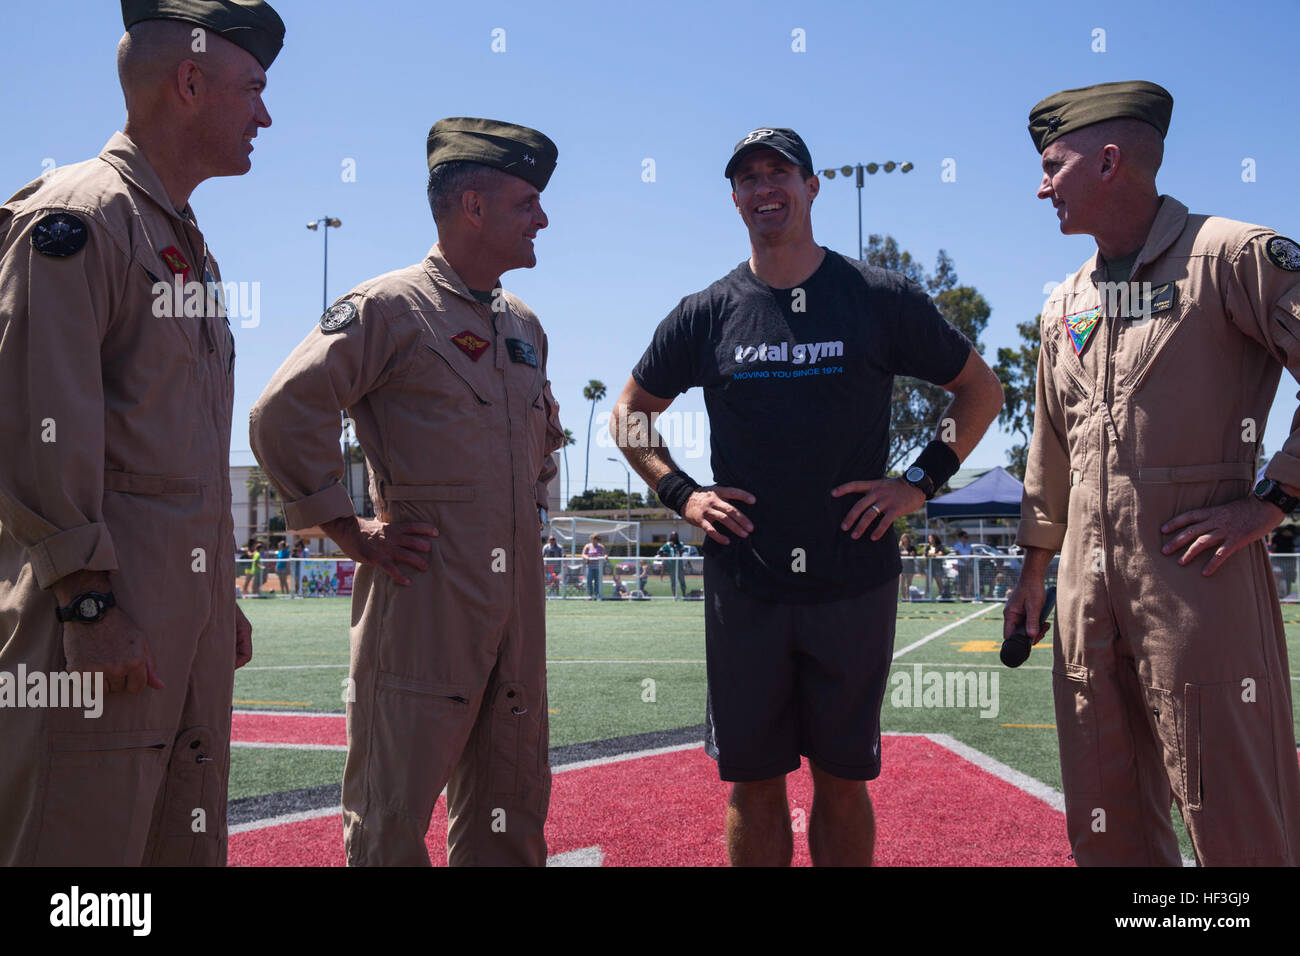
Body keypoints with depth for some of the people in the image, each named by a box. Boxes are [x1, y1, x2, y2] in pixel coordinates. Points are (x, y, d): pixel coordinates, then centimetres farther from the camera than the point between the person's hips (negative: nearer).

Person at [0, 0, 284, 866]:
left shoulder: (192, 248, 21)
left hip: (191, 621, 9)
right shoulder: (72, 218, -8)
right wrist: (88, 601, -19)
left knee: (187, 843, 13)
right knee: (78, 838, -5)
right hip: (101, 619, -9)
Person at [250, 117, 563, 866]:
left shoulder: (526, 327, 17)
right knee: (393, 816, -1)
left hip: (518, 602, 7)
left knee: (510, 815, 13)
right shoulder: (388, 308, -7)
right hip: (424, 600, -7)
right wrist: (352, 533, -12)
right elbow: (283, 415, -15)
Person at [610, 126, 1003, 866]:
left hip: (855, 581, -1)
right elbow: (631, 415, 16)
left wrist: (922, 482, -1)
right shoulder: (706, 315, 4)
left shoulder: (882, 299, 0)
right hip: (744, 584, 1)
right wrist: (680, 494, 1)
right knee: (754, 780, 8)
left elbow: (981, 389, 10)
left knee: (844, 778, 9)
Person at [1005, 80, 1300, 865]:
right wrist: (1035, 570, 24)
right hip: (1089, 590, 7)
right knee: (1106, 822, 12)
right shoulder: (1067, 306, 17)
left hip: (1198, 580, -7)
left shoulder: (1232, 256, -4)